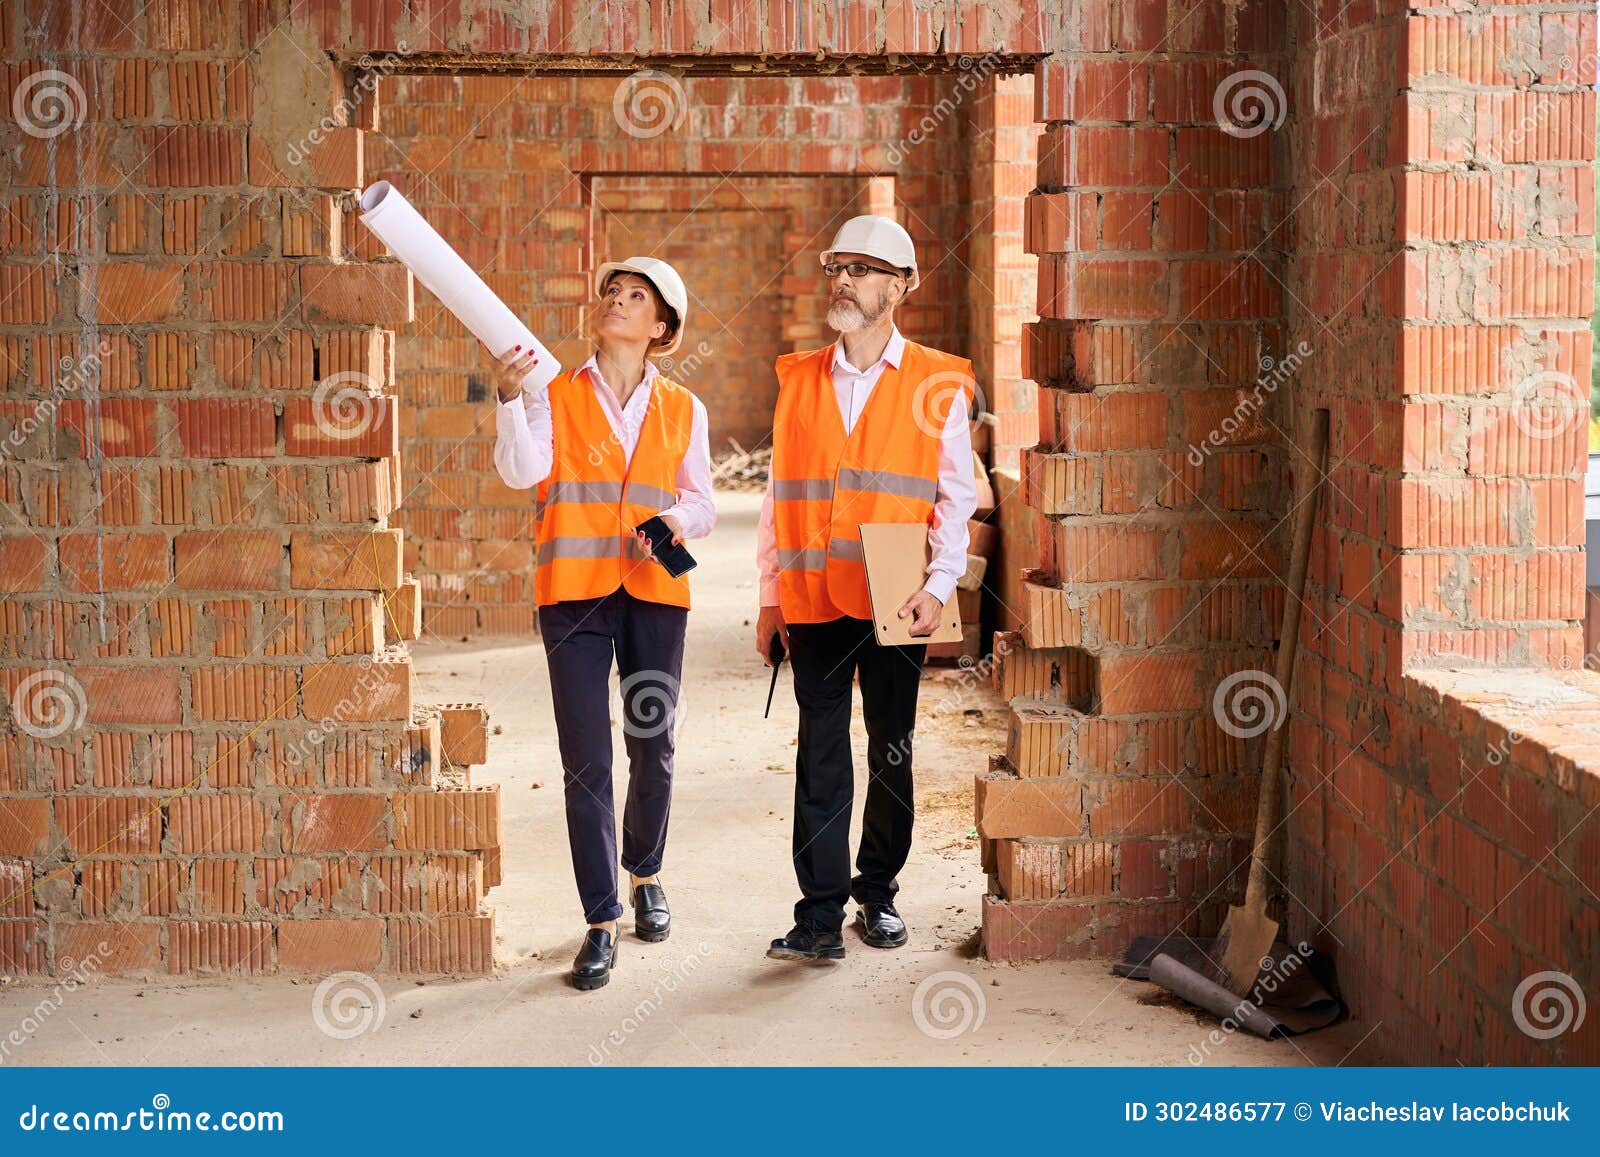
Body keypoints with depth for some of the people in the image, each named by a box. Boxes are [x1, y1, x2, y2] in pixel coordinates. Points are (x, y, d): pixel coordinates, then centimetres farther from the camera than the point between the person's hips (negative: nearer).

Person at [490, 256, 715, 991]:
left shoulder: (682, 411, 10)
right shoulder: (554, 396, 4)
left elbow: (702, 504, 12)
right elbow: (522, 470, -13)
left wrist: (677, 521, -10)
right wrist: (509, 399, -28)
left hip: (654, 592, 2)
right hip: (573, 592, -2)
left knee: (653, 750, 10)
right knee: (585, 761, -4)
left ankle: (645, 874, 37)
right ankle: (601, 923, 3)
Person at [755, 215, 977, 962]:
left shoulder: (937, 385, 1)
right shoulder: (798, 380, 10)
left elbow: (956, 496, -1)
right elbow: (779, 498, 12)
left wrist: (938, 586, -13)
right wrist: (770, 599, 9)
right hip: (814, 601, 2)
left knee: (891, 753, 9)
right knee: (820, 758, 0)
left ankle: (877, 893, 24)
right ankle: (820, 915, 1)